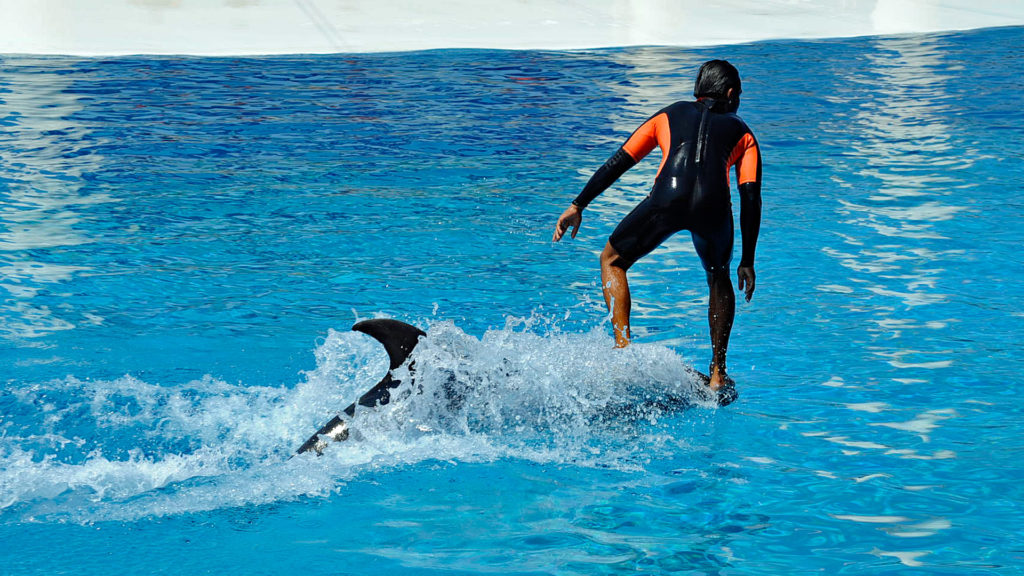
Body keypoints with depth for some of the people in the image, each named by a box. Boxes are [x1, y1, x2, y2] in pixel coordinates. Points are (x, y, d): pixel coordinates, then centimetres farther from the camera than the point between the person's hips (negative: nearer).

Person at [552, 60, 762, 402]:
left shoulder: (671, 114, 32)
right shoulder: (741, 132, 30)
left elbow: (618, 162, 25)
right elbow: (751, 198, 19)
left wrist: (578, 206, 27)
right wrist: (747, 262, 22)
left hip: (667, 199, -1)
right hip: (713, 206, 1)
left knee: (613, 260, 23)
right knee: (719, 279, 30)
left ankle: (622, 346, 7)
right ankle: (718, 375, 25)